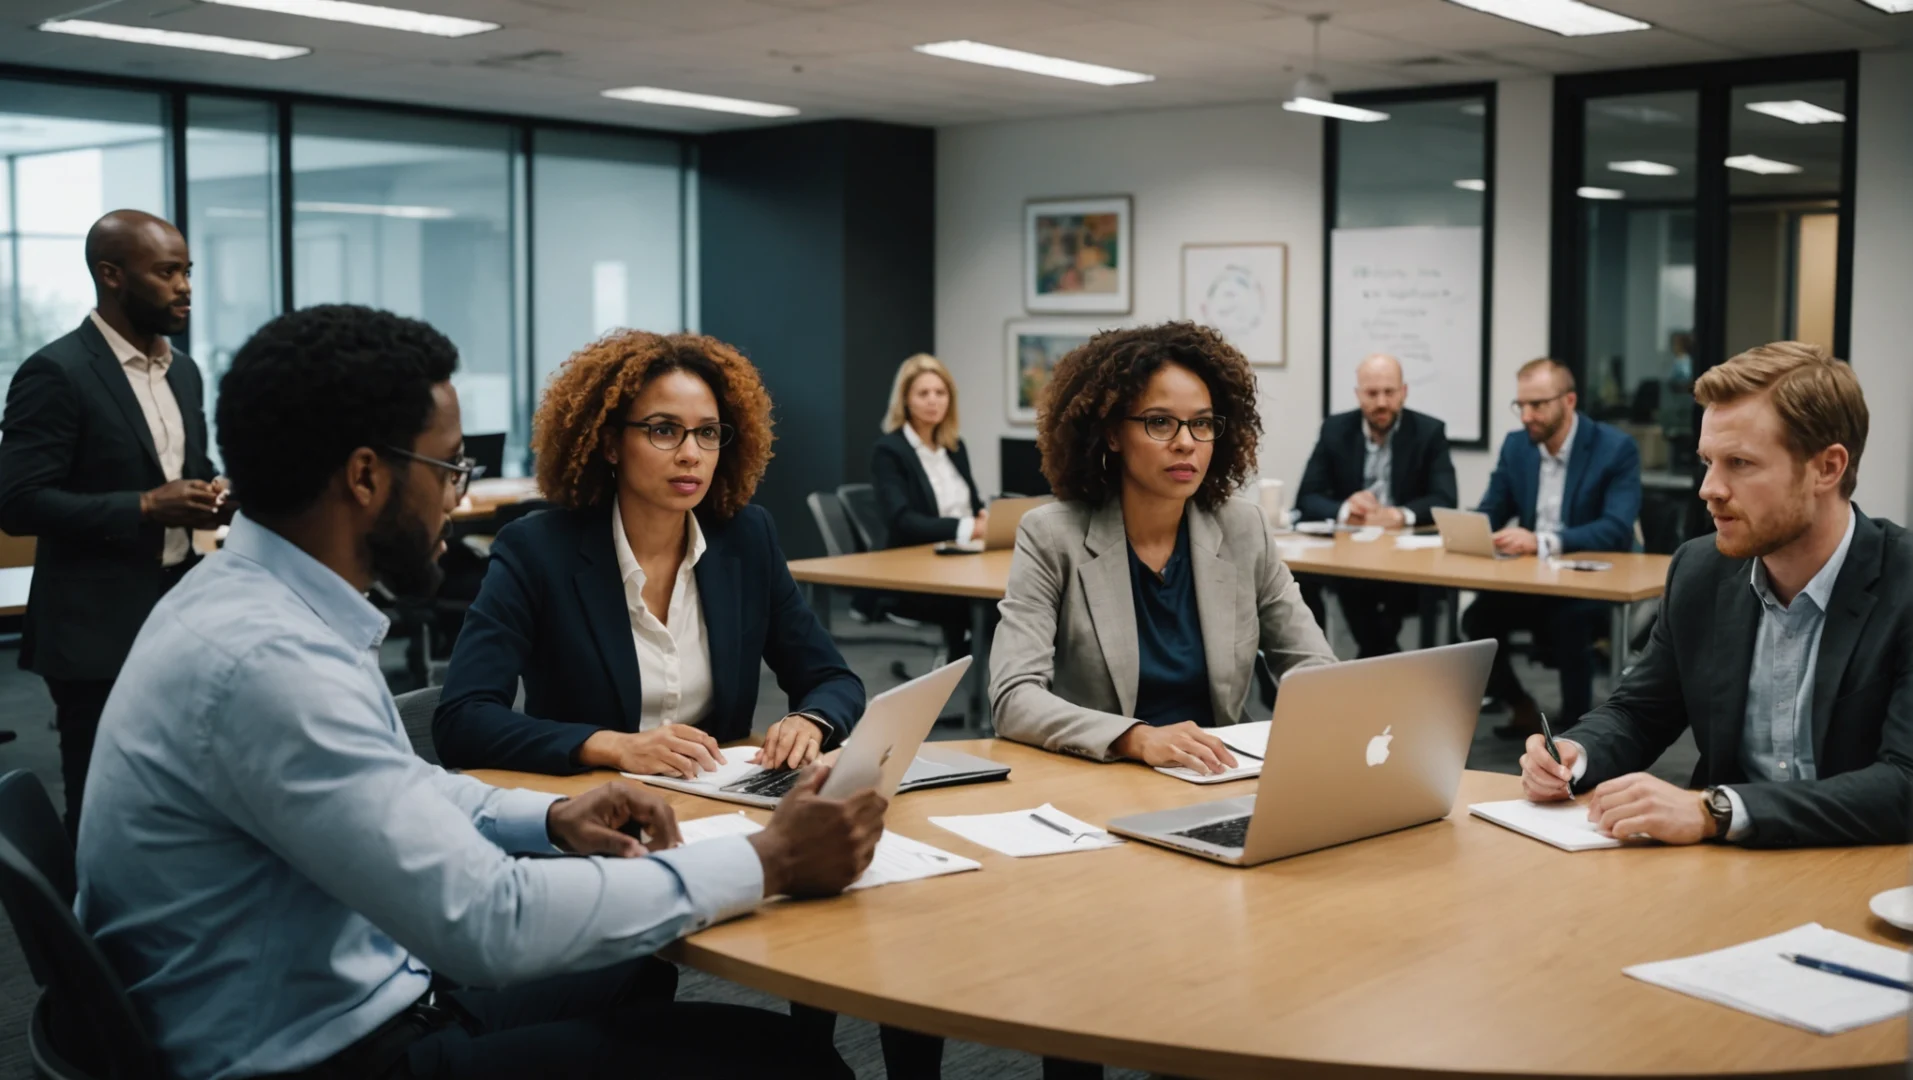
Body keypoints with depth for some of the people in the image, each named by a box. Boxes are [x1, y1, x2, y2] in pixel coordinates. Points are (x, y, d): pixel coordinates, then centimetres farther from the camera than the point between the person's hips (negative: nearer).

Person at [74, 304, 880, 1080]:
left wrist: (551, 818, 2)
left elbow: (391, 789, 19)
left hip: (344, 997, 10)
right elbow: (490, 922, -29)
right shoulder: (266, 659, -27)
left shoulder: (255, 598, 3)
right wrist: (767, 863, -20)